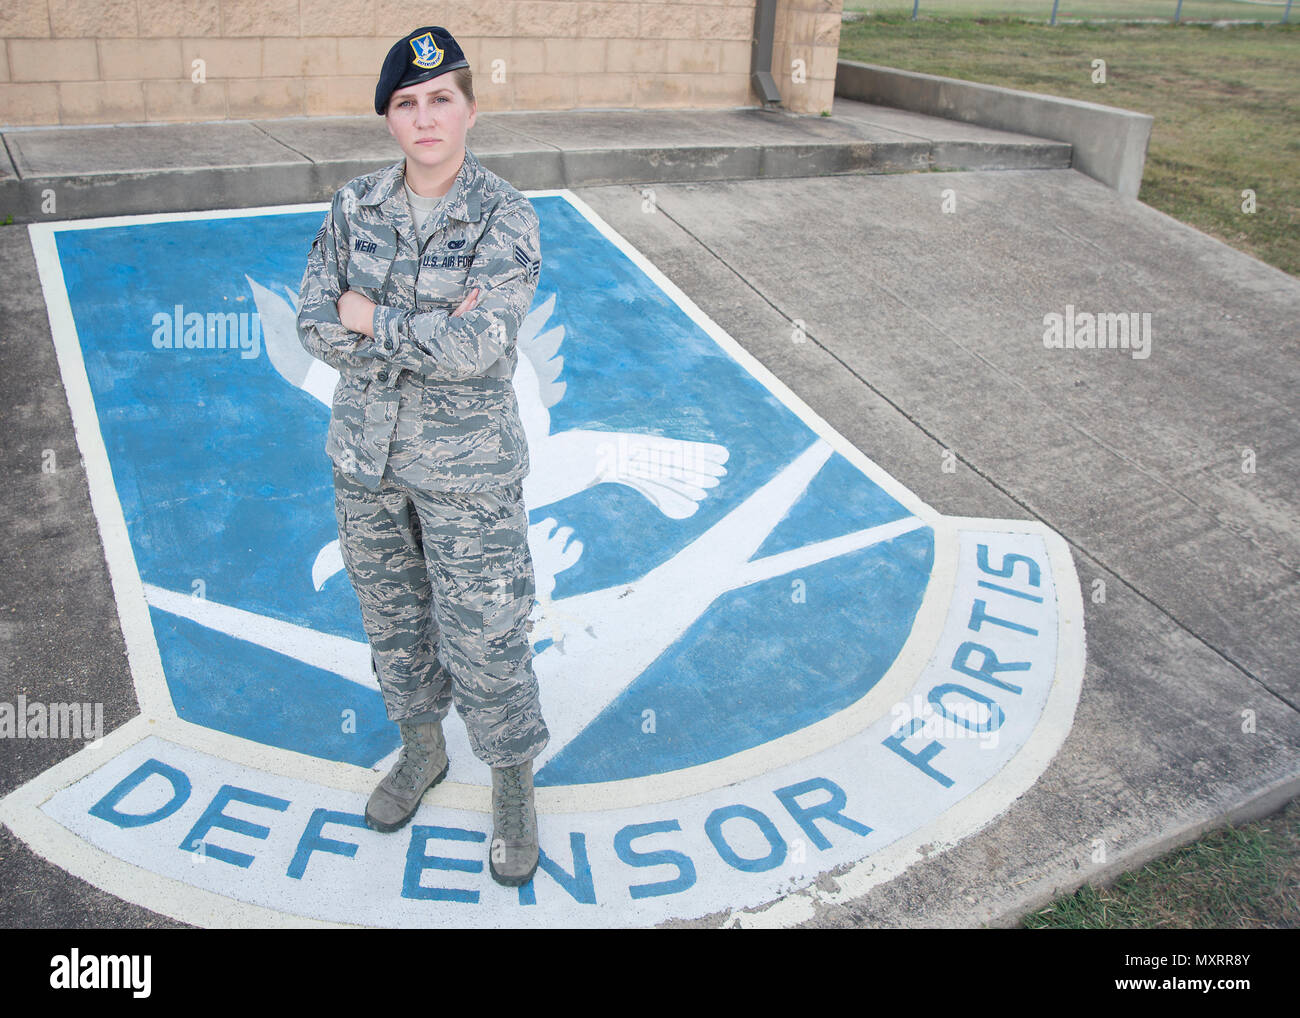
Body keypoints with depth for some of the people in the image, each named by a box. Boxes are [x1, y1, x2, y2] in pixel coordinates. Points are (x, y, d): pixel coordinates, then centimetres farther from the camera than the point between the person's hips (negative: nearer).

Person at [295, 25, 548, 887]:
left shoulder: (507, 217, -15)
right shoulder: (355, 208, -1)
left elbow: (481, 349, -26)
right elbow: (314, 325, -7)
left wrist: (372, 317, -16)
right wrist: (429, 333, -20)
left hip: (467, 469, -4)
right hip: (367, 458, 5)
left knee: (486, 637, 5)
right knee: (393, 618, 20)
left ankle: (515, 789, 29)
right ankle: (422, 751, 45)